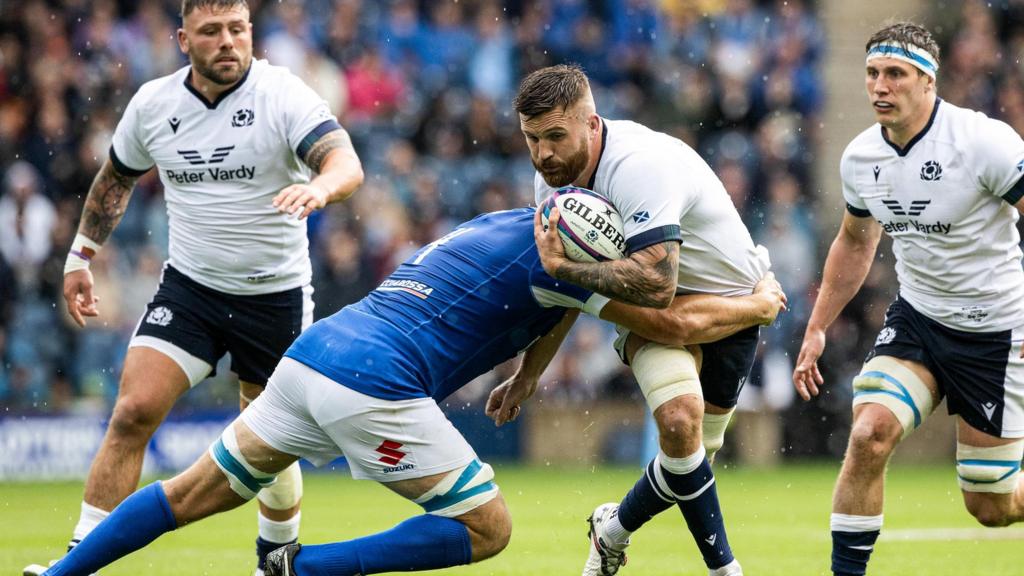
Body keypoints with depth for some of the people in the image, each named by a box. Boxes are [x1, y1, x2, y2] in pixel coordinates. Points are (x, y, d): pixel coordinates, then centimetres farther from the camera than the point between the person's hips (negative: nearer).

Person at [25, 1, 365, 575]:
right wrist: (82, 254, 21)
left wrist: (320, 187, -50)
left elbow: (347, 162, -28)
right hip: (189, 286, 2)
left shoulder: (284, 94, -14)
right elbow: (117, 177, 18)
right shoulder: (153, 103, -1)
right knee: (134, 412, -14)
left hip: (275, 294, -2)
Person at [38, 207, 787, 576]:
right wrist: (758, 306, 19)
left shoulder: (488, 228, 26)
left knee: (195, 494, 18)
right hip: (376, 386, -8)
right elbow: (673, 324, 5)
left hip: (312, 356, 8)